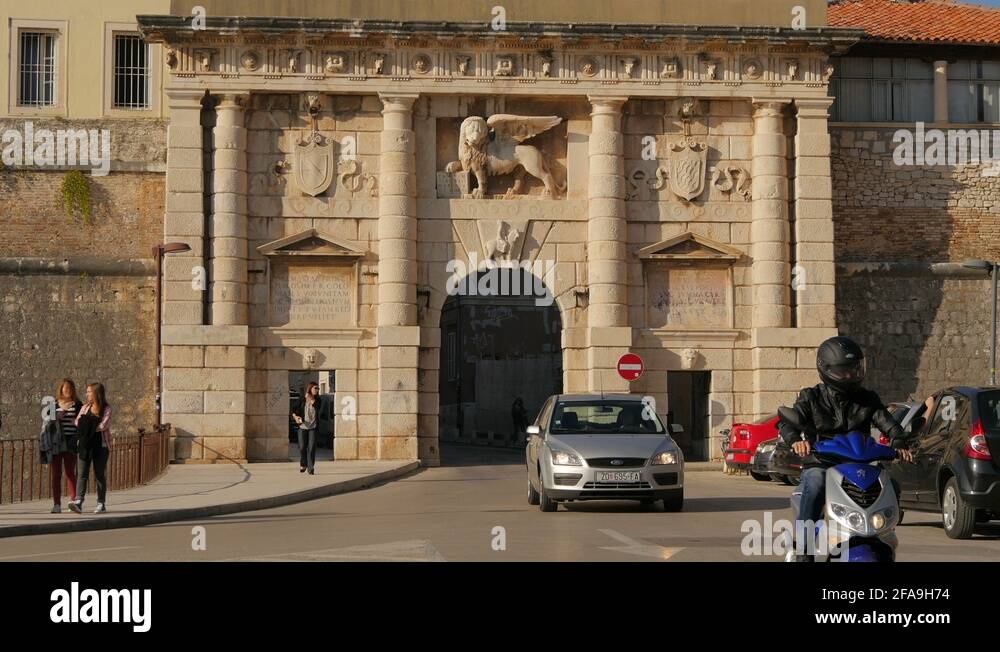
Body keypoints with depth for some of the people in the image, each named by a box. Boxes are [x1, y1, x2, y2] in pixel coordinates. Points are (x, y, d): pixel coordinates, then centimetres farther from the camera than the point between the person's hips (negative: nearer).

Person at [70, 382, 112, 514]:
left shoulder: (106, 409, -1)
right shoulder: (85, 407, 14)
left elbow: (103, 425, -12)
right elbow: (78, 422, 5)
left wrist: (88, 427, -8)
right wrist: (88, 427, -11)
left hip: (100, 445, -3)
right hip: (85, 445, 3)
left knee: (100, 474, 2)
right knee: (82, 473, -9)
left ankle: (101, 503, 10)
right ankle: (78, 502, -18)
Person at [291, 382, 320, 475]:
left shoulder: (317, 400, 7)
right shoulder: (302, 399, 3)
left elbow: (317, 407, -13)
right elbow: (294, 410, 6)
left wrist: (311, 399, -12)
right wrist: (295, 417, -11)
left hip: (313, 427, 0)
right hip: (303, 426, 0)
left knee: (312, 447, -8)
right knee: (302, 447, 3)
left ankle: (311, 468, -3)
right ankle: (303, 464, 26)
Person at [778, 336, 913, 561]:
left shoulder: (867, 400, 14)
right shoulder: (811, 397, 7)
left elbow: (887, 422, 0)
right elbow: (787, 422, -8)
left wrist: (899, 443, -23)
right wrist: (796, 439, -32)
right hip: (819, 466, -3)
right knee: (815, 486, -35)